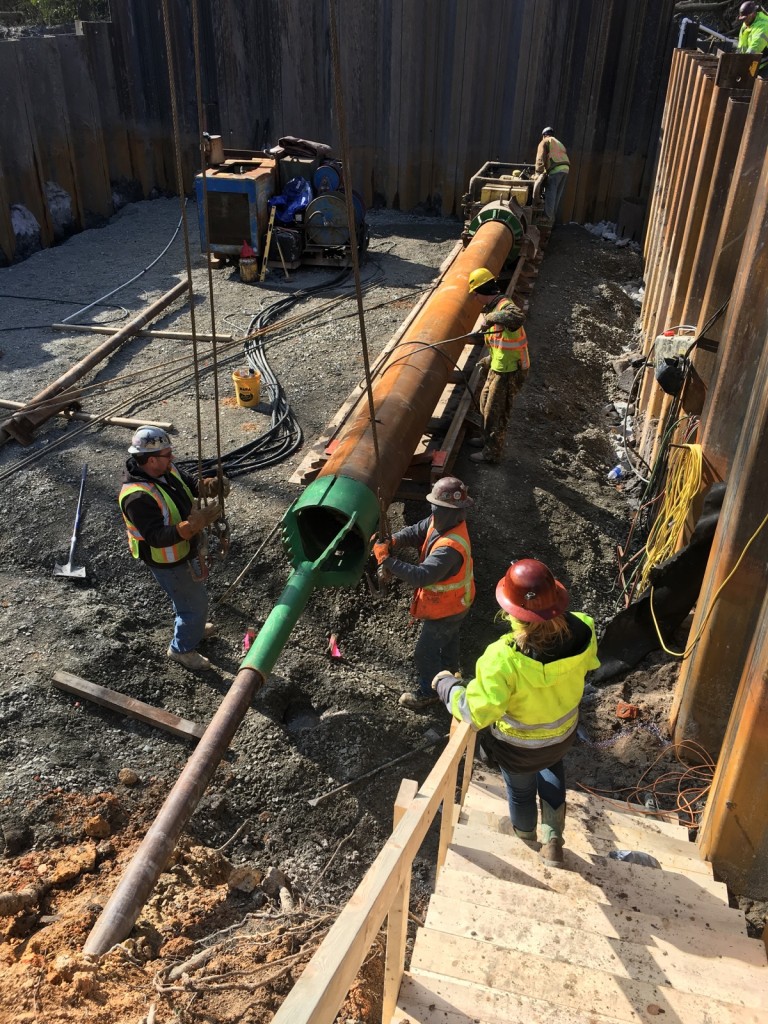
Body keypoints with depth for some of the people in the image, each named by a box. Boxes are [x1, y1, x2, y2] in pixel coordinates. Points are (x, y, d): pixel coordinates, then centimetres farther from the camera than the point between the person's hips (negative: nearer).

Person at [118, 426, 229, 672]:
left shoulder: (165, 470, -11)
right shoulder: (137, 497, -37)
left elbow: (190, 485, 4)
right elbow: (157, 538, -38)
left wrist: (209, 485, -19)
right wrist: (195, 524, -48)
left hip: (183, 551, 9)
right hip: (168, 562, -9)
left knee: (186, 594, 32)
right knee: (195, 604, 8)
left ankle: (191, 627, 59)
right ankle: (182, 649, 34)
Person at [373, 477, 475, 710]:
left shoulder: (450, 548, -42)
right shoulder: (441, 522, -13)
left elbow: (421, 576, -46)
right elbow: (415, 532, -6)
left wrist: (386, 559, -42)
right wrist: (393, 541, -26)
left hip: (445, 609, -9)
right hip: (455, 602, 9)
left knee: (425, 652, 12)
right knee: (448, 639, 33)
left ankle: (428, 692, 35)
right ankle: (450, 672, 58)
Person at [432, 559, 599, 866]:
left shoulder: (504, 659, -44)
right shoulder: (582, 630, -29)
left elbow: (475, 713, -37)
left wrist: (446, 684, -20)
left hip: (519, 746, -3)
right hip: (564, 732, 4)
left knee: (520, 788, 31)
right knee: (551, 767, 40)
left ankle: (524, 834, 62)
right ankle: (553, 838, 46)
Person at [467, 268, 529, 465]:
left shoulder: (505, 306, -25)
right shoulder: (495, 306, 7)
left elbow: (518, 317, -51)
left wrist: (490, 317, -42)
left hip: (509, 371, -10)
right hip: (499, 367, 10)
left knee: (495, 411, 4)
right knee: (485, 401, 25)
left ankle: (492, 453, 20)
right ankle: (488, 438, 45)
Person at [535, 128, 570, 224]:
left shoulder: (545, 142, 11)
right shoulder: (559, 143, 34)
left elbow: (540, 158, -2)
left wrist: (539, 172, -6)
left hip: (555, 169, -7)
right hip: (565, 169, 7)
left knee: (550, 195, -6)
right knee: (557, 196, 11)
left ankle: (548, 218, -9)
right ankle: (552, 218, 15)